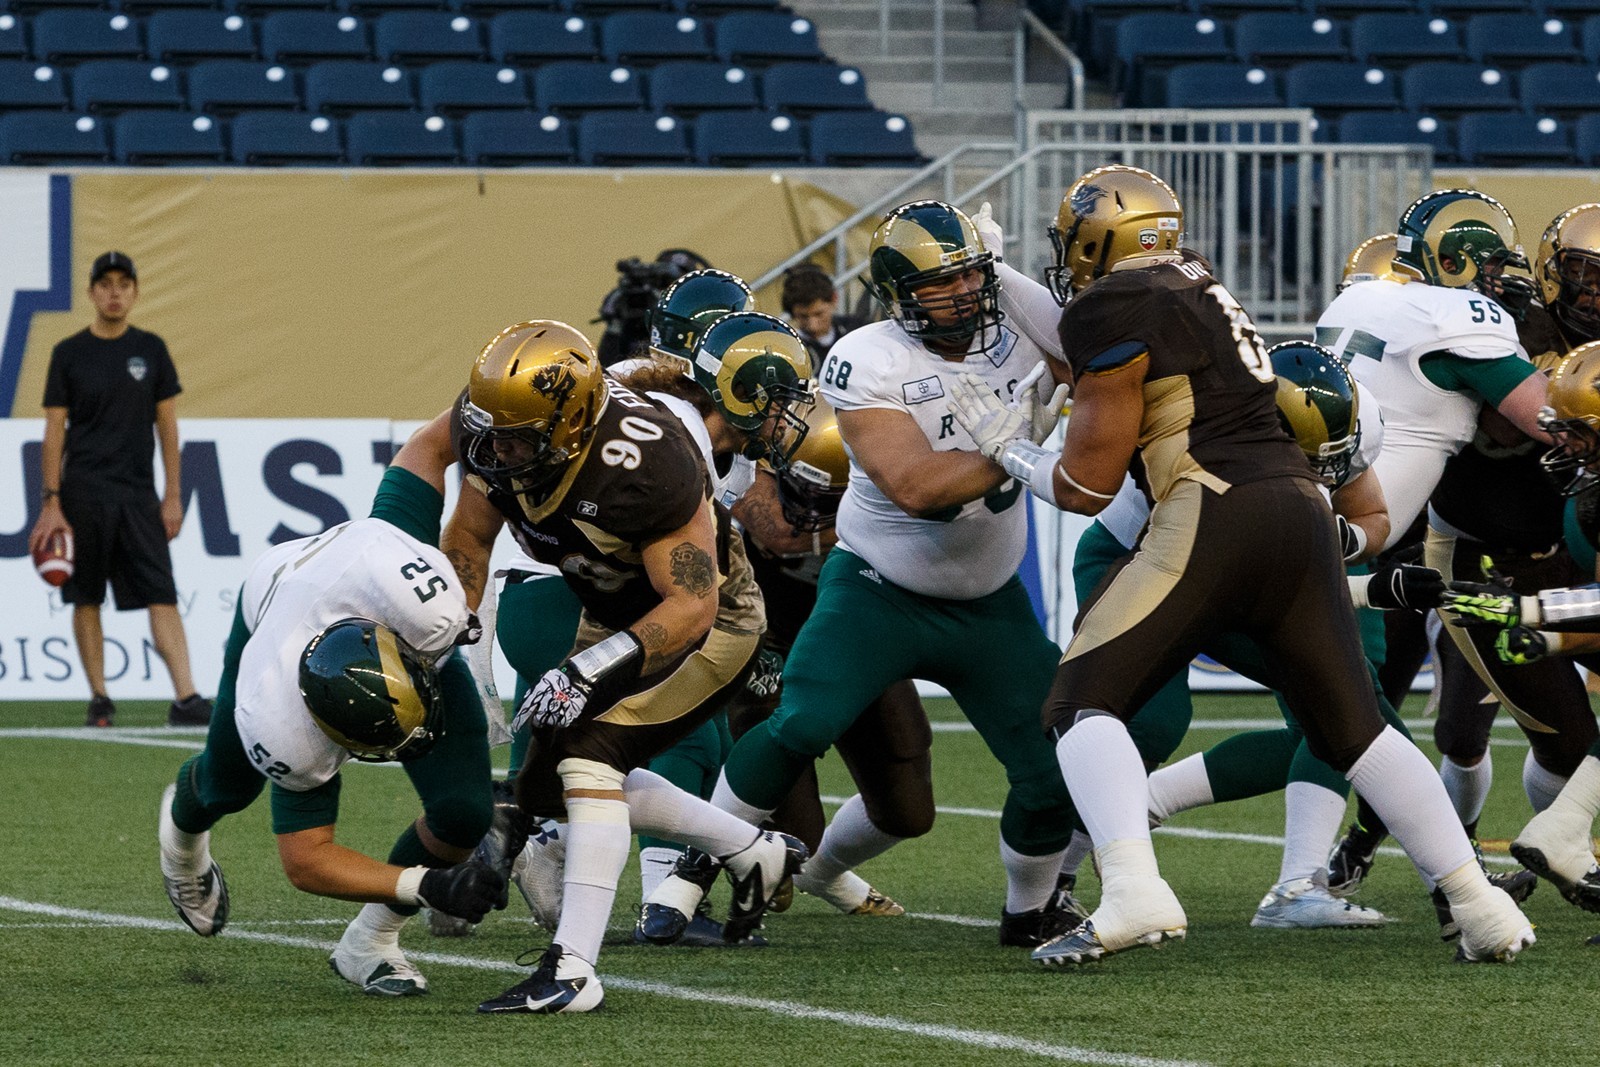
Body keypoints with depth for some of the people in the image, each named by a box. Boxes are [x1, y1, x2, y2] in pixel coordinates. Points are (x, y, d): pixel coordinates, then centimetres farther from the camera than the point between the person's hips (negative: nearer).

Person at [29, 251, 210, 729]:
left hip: (138, 493, 1)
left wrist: (173, 497, 4)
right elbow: (54, 431, 1)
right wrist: (52, 504, -7)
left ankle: (185, 697, -16)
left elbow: (167, 425, 10)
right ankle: (99, 699, 10)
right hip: (84, 489, -1)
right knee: (86, 598, 1)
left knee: (162, 595, -8)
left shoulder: (151, 350, 9)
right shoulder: (69, 354, 2)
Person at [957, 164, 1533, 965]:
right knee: (1353, 726, 15)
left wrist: (1003, 446, 16)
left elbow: (1085, 486, 1)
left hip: (1214, 516, -8)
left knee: (1083, 704, -3)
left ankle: (1134, 895, -25)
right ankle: (1480, 905, 9)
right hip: (1300, 505, 8)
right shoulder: (1196, 286, 23)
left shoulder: (1112, 313, -1)